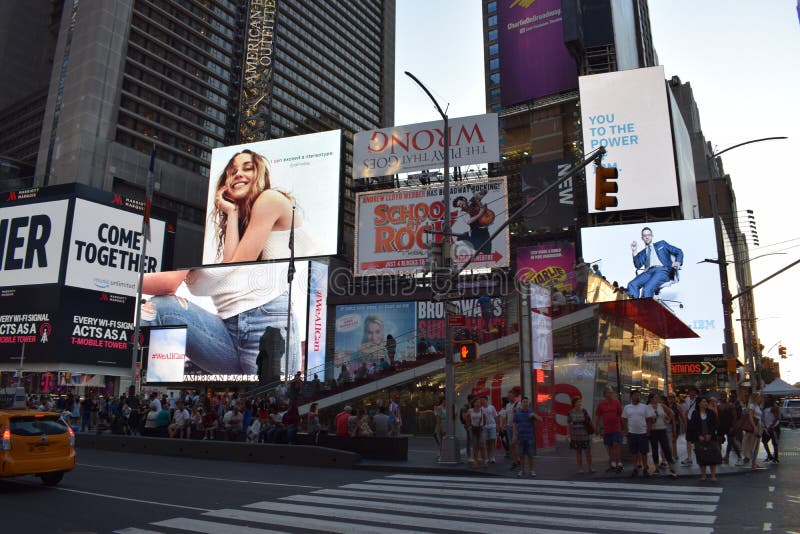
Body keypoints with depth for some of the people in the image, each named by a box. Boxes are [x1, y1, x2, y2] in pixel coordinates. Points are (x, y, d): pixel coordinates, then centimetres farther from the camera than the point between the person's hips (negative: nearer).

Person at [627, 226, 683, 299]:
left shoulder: (661, 244, 26)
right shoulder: (642, 253, 28)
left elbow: (679, 251, 21)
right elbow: (638, 265, 11)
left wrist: (678, 262, 0)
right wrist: (634, 251, 3)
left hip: (663, 270, -3)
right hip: (648, 272, 3)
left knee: (647, 289, -34)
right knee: (632, 285, -29)